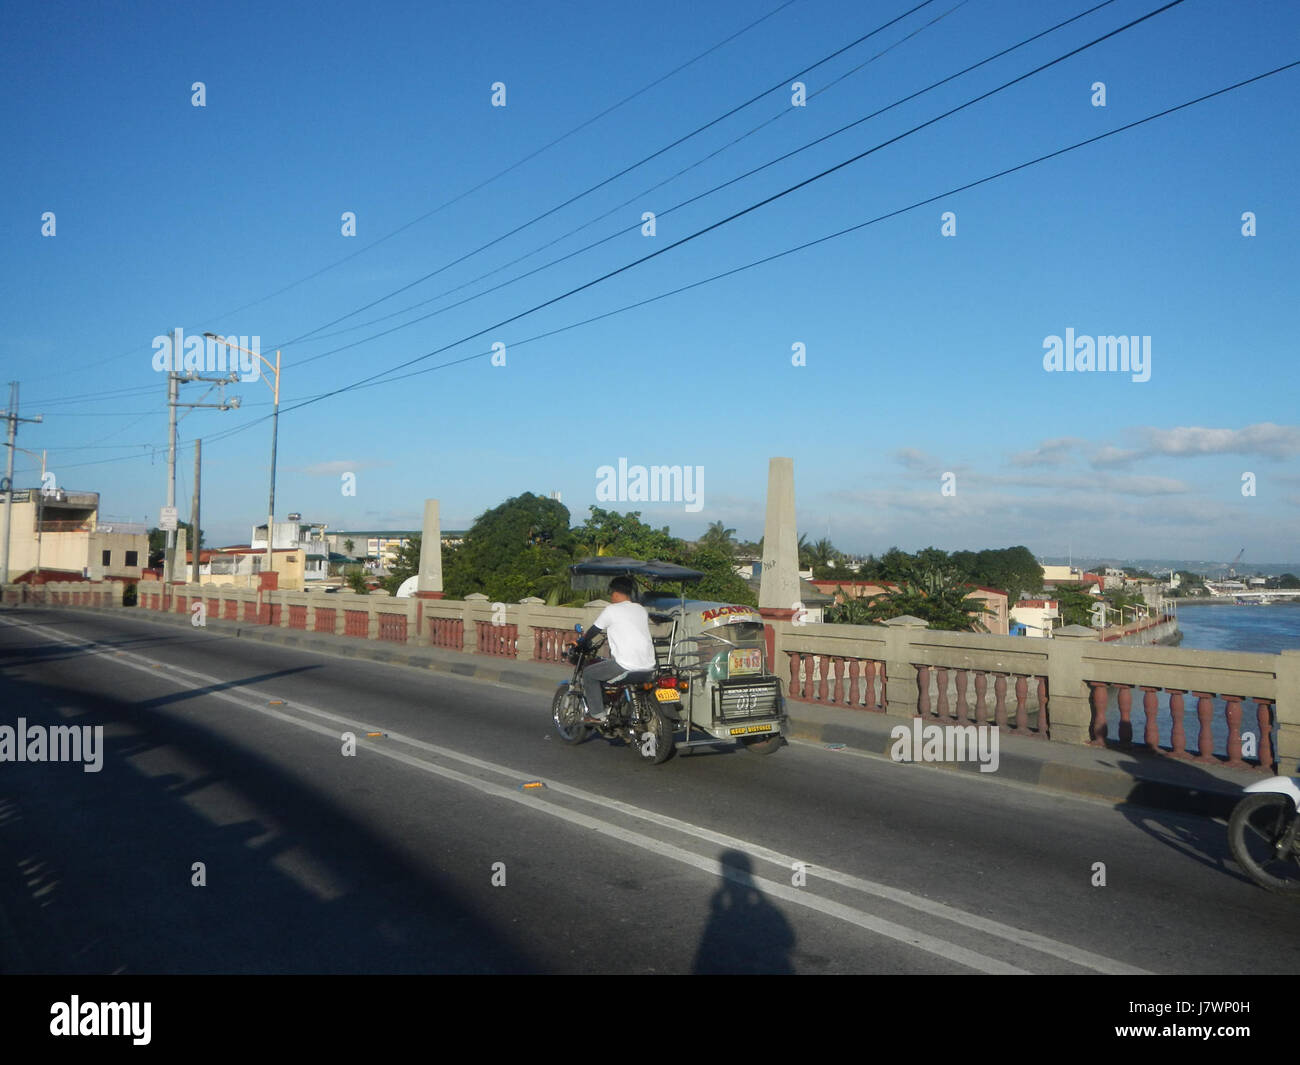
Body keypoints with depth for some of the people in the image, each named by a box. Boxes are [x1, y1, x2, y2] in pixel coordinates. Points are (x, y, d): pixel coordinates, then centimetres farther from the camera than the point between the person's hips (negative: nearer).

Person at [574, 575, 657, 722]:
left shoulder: (611, 610, -2)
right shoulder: (642, 609, 16)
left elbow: (592, 632, 7)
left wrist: (582, 642, 27)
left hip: (626, 666, -7)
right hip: (648, 665, 7)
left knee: (588, 674, 11)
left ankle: (597, 714, 9)